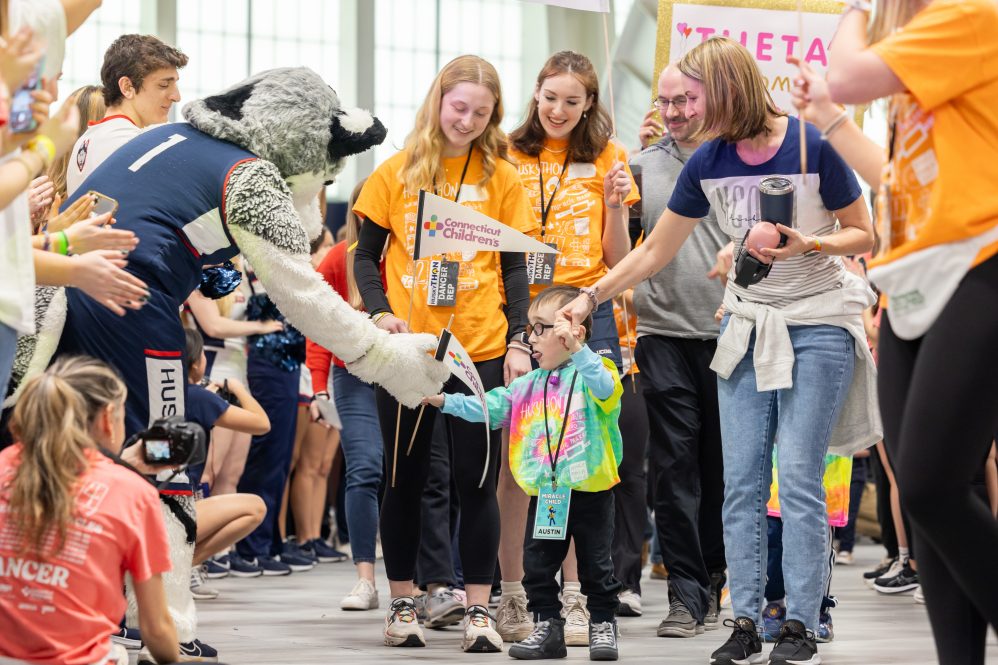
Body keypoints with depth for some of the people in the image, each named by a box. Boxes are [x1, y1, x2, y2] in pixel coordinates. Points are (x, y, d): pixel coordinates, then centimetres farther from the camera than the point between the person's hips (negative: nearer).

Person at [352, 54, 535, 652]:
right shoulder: (397, 173, 4)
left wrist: (518, 341, -4)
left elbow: (514, 267, 7)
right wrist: (380, 312, -10)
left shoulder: (501, 177, 5)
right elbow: (367, 256, 8)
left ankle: (479, 610, 5)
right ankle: (403, 604, 17)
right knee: (406, 478, 7)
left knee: (478, 478, 0)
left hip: (480, 348, 0)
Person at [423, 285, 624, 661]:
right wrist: (445, 401, 2)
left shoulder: (591, 372, -5)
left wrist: (575, 350, -38)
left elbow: (606, 387, -28)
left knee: (596, 566, 4)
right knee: (537, 566, 6)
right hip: (544, 495, 6)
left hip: (589, 492, -6)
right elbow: (487, 407, 11)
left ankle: (603, 626, 15)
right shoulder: (527, 386, 13)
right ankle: (547, 628, 15)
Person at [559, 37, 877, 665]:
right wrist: (590, 297, 5)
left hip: (817, 323, -5)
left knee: (800, 479, -7)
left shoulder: (811, 148, -16)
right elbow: (655, 250, 8)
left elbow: (864, 235, -7)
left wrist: (808, 244, -24)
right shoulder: (708, 162, -1)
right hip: (748, 321, 5)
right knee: (741, 481, 2)